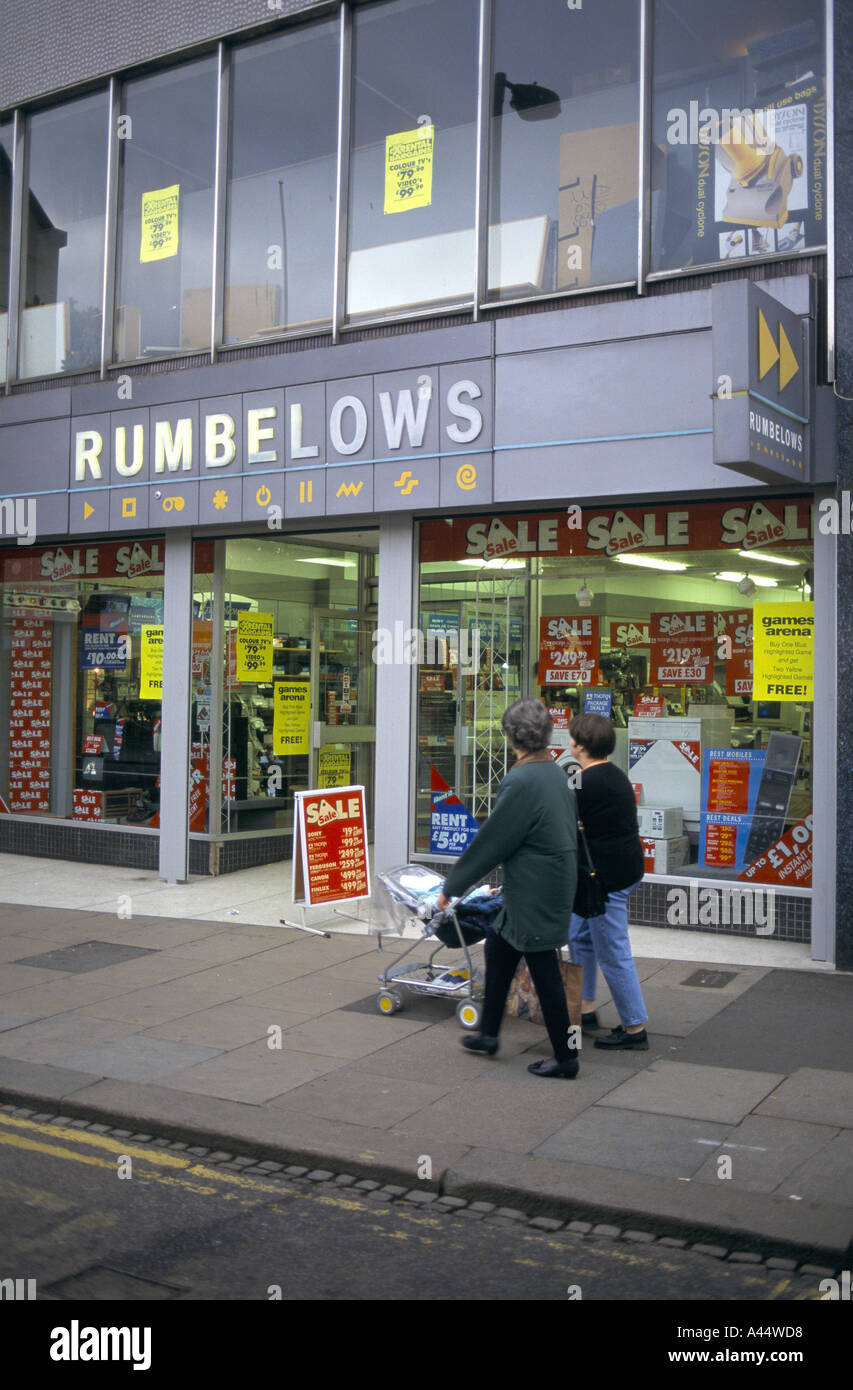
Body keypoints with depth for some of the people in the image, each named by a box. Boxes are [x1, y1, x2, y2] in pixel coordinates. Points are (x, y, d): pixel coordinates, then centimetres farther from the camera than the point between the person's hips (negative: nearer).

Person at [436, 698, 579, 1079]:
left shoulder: (522, 782, -22)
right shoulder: (555, 773, 6)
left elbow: (492, 840, -17)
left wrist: (452, 886, -5)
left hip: (536, 894, -10)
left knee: (544, 969, 1)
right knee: (498, 948, 20)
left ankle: (565, 1057, 14)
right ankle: (489, 1035, 32)